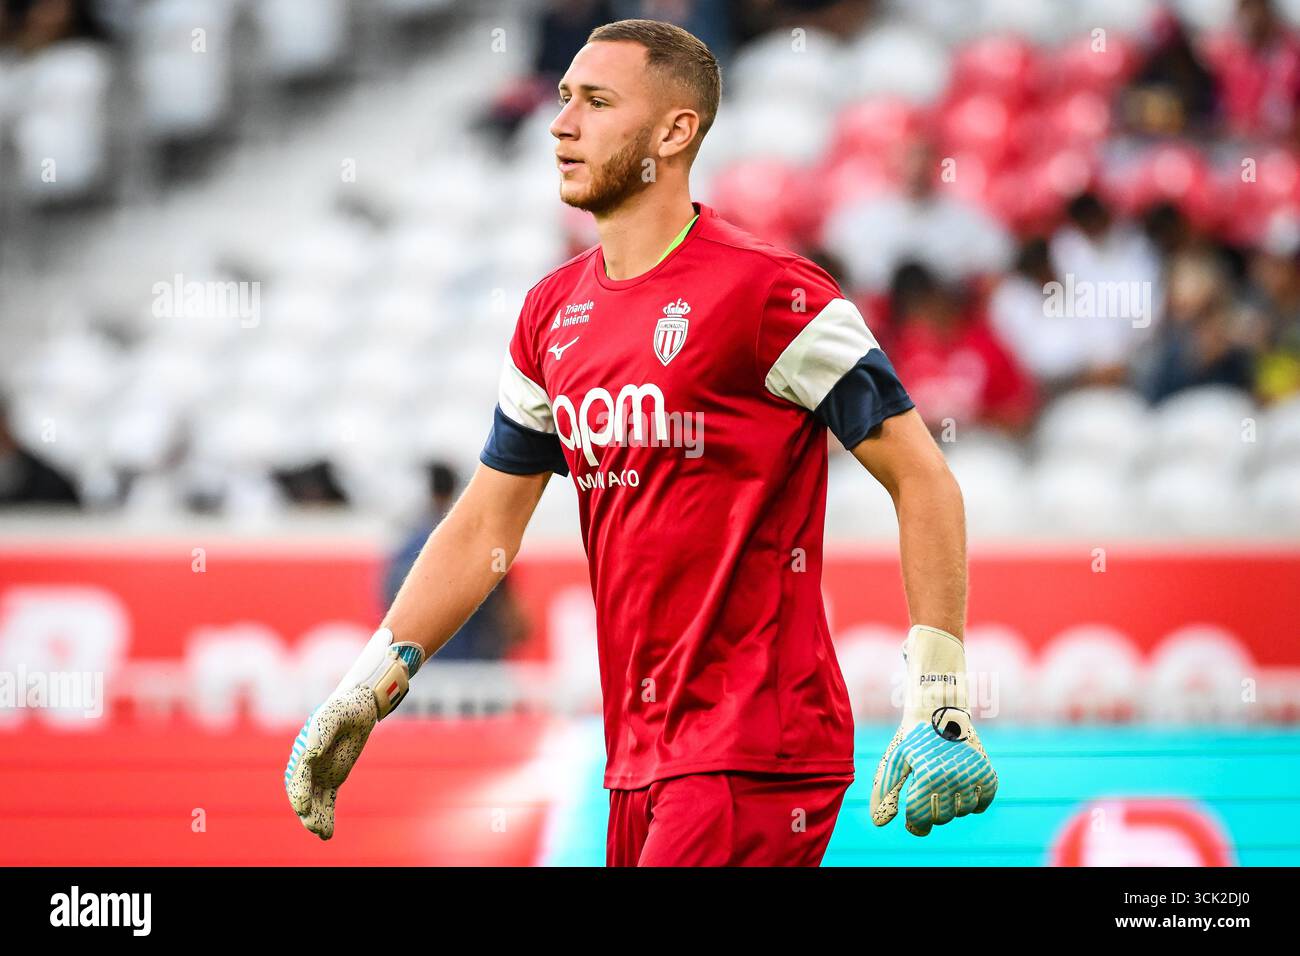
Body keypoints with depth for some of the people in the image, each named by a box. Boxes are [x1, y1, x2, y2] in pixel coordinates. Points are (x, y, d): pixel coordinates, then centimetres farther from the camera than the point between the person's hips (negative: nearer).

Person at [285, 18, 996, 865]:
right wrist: (364, 692, 12)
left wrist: (940, 697, -14)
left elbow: (922, 478, -9)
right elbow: (486, 523, 19)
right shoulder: (553, 313, 13)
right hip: (642, 758, 7)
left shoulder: (764, 291, -10)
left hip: (756, 759, -7)